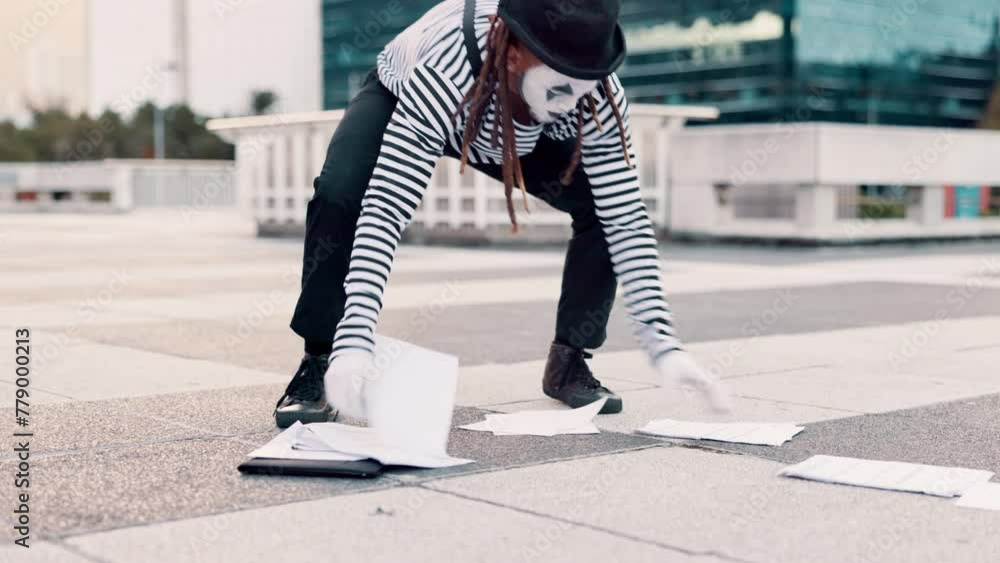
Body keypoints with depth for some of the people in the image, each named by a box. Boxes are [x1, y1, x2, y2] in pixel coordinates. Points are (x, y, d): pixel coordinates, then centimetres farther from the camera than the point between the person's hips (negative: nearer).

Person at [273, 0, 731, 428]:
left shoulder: (597, 95, -35)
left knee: (603, 206, -17)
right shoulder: (442, 77, -47)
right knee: (339, 195, -32)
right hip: (396, 100, -3)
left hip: (517, 126, 3)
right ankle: (318, 363, -14)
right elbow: (384, 213, -49)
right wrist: (355, 343, -59)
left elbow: (627, 221, -28)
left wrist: (662, 345, -33)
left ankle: (568, 360, 2)